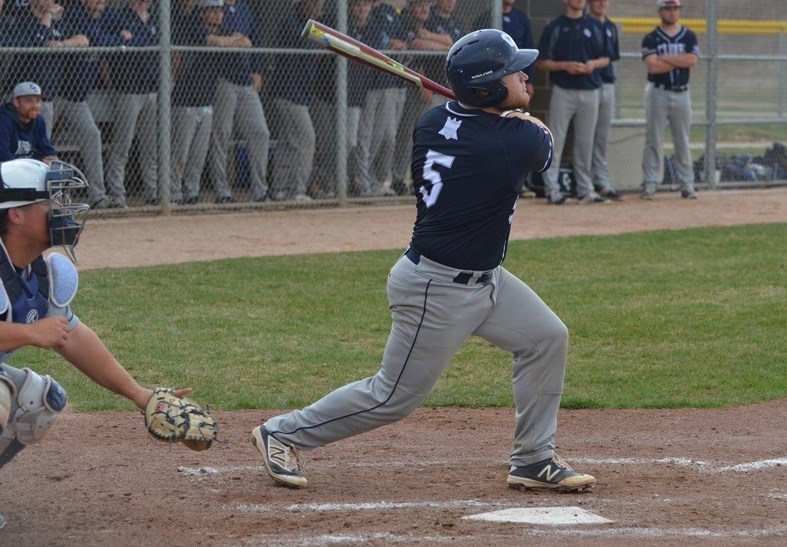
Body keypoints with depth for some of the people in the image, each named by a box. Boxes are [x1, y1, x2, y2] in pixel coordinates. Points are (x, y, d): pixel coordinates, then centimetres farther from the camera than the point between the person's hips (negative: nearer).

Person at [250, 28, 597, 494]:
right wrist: (529, 121, 17)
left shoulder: (434, 123, -4)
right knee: (396, 396, 4)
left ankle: (534, 461, 19)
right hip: (438, 290, -9)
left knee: (547, 338, 11)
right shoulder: (518, 141, -25)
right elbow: (545, 144, -1)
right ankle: (282, 434, 18)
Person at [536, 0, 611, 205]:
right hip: (563, 92, -3)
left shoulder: (595, 26, 9)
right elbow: (542, 62, 0)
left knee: (585, 142, 9)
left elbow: (605, 59, 13)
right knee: (556, 141, -5)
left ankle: (585, 189, 15)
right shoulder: (554, 27, 0)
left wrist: (593, 64, -8)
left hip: (590, 91, 3)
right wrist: (564, 65, -15)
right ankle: (552, 188, -2)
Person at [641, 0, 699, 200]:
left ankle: (687, 185, 8)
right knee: (653, 140, -3)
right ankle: (649, 185, -2)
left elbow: (692, 60, -11)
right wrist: (680, 60, -11)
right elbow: (652, 66, -15)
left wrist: (665, 58, -12)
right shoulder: (651, 39, 0)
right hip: (657, 92, -2)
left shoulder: (689, 37, 6)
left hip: (681, 93, 2)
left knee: (683, 141, 5)